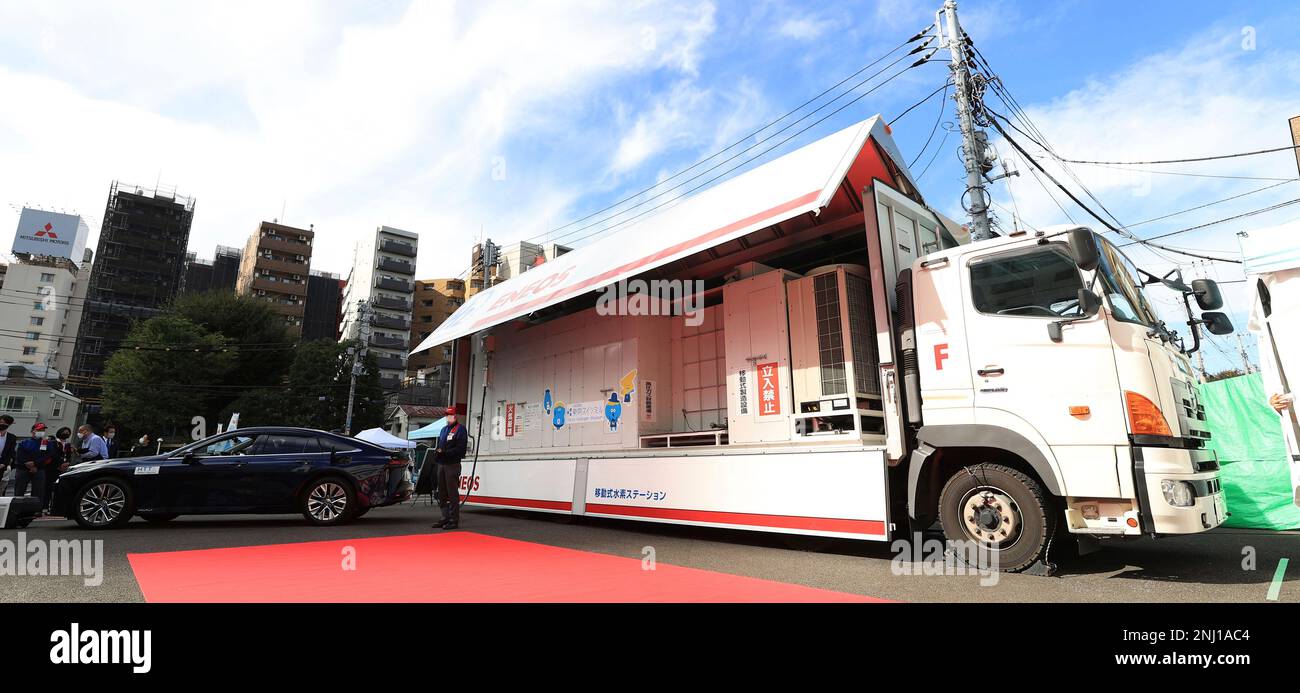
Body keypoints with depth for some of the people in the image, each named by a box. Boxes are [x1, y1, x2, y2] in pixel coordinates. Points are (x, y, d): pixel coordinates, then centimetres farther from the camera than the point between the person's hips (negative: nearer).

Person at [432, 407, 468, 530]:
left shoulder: (460, 429, -3)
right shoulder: (444, 429, 21)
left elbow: (460, 448, -13)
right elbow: (439, 445, 23)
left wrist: (445, 452, -20)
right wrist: (437, 451, 0)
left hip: (452, 465, -8)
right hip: (441, 464, 8)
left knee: (452, 493, -7)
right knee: (442, 493, 13)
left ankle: (454, 520, -3)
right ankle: (446, 518, 22)